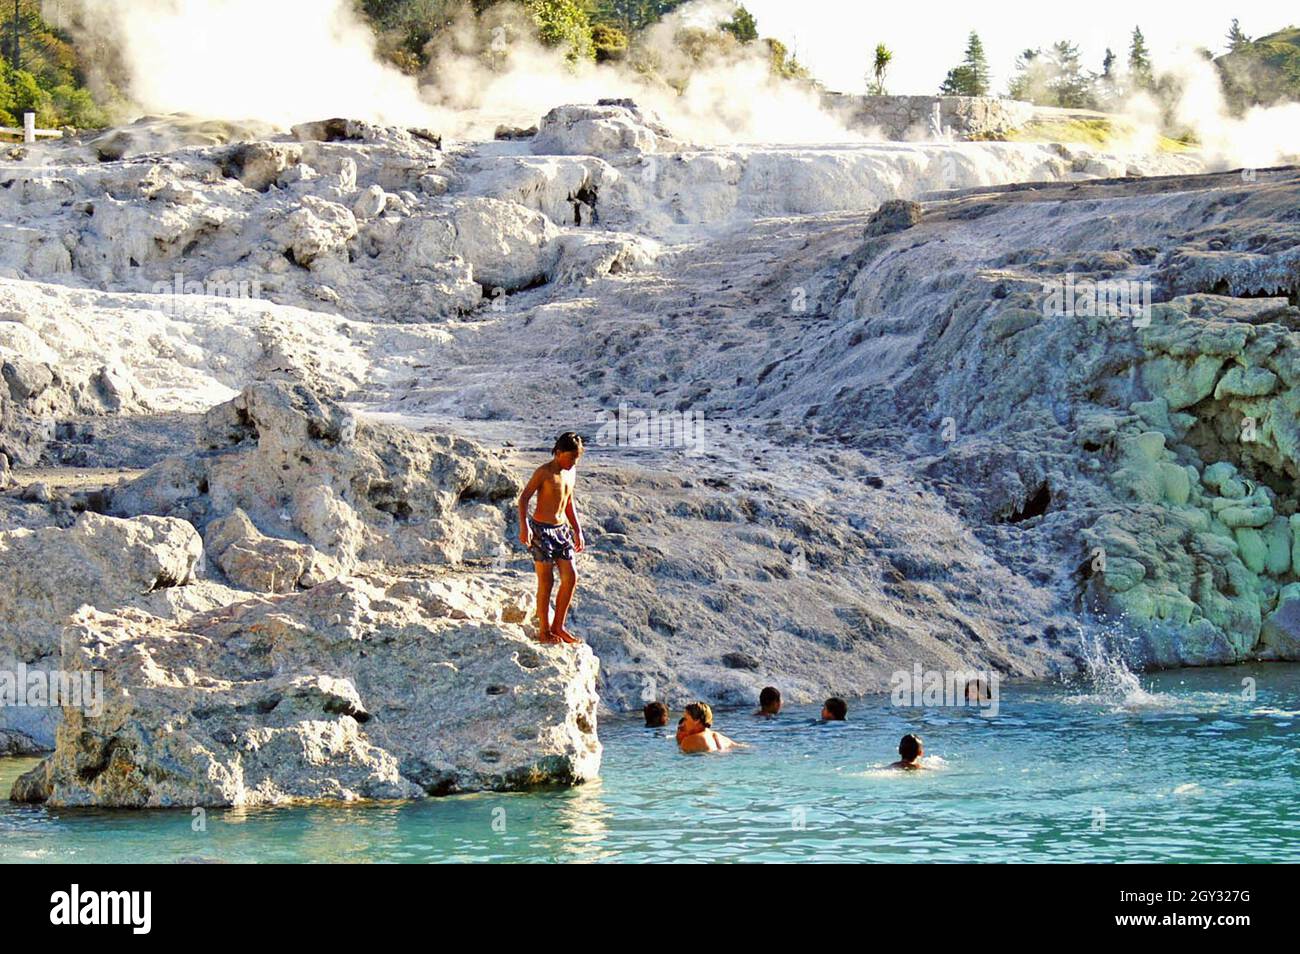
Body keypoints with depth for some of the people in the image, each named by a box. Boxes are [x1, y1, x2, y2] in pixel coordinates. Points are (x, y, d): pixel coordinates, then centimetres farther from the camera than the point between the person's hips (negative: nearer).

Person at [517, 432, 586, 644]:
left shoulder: (570, 472, 10)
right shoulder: (544, 472, -12)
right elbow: (524, 498, -15)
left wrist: (577, 531, 21)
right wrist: (524, 525, -26)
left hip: (560, 530, 7)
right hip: (541, 530, -7)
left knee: (571, 578, 3)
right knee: (546, 581, -3)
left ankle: (558, 627, 14)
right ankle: (544, 631, 6)